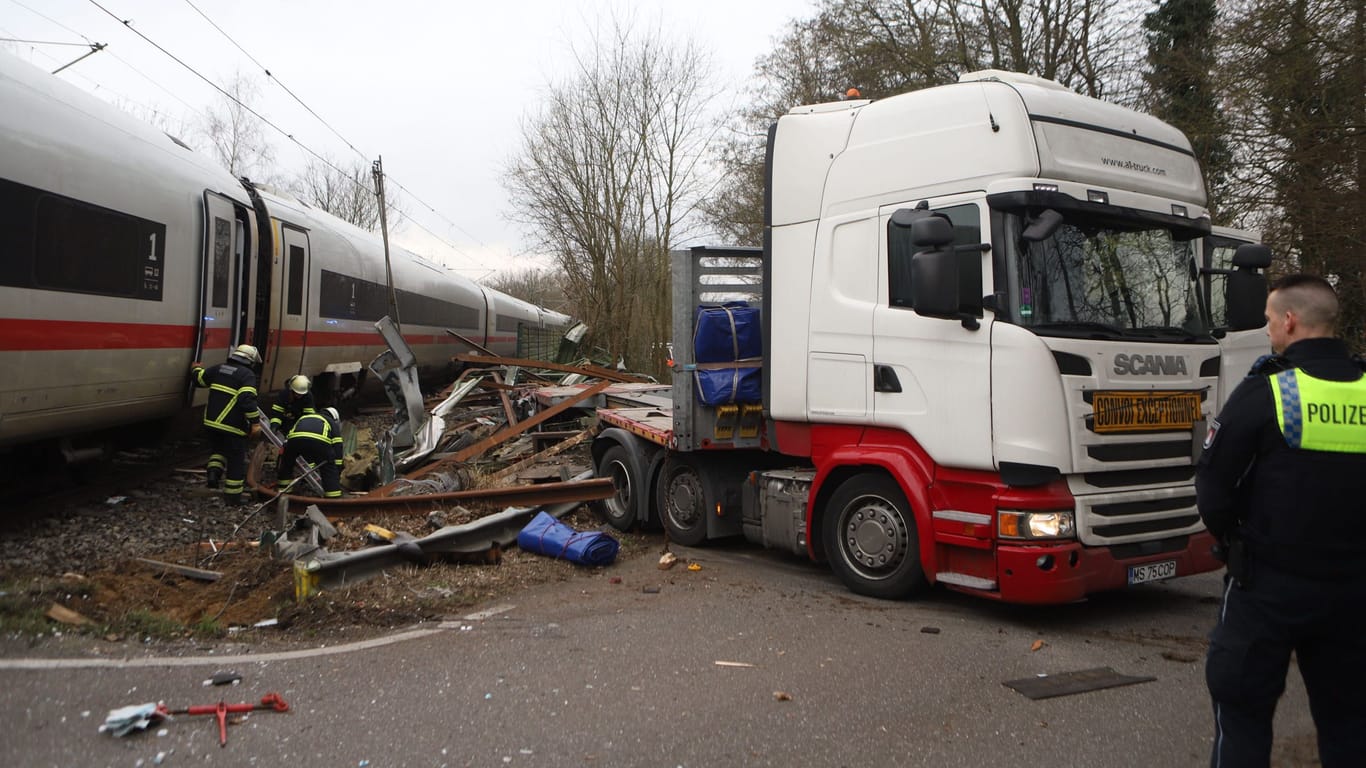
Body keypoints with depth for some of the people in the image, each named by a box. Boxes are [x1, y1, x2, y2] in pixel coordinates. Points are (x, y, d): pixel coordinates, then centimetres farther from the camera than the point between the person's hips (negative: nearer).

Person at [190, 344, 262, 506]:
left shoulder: (218, 368, 8)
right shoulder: (247, 375, -11)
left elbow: (198, 379, 23)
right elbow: (247, 400, -22)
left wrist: (196, 369, 45)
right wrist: (255, 421, -17)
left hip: (211, 422, 6)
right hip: (232, 426, -6)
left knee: (219, 450, 30)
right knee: (236, 460, 8)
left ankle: (214, 470, 4)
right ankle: (233, 495, 14)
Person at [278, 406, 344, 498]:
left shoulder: (303, 418, 46)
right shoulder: (332, 423, 35)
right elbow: (338, 448, 25)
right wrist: (338, 473, 28)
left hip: (295, 438, 3)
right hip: (319, 440, -3)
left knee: (286, 464, 30)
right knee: (329, 469, 14)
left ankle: (282, 490, 37)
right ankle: (334, 498, 10)